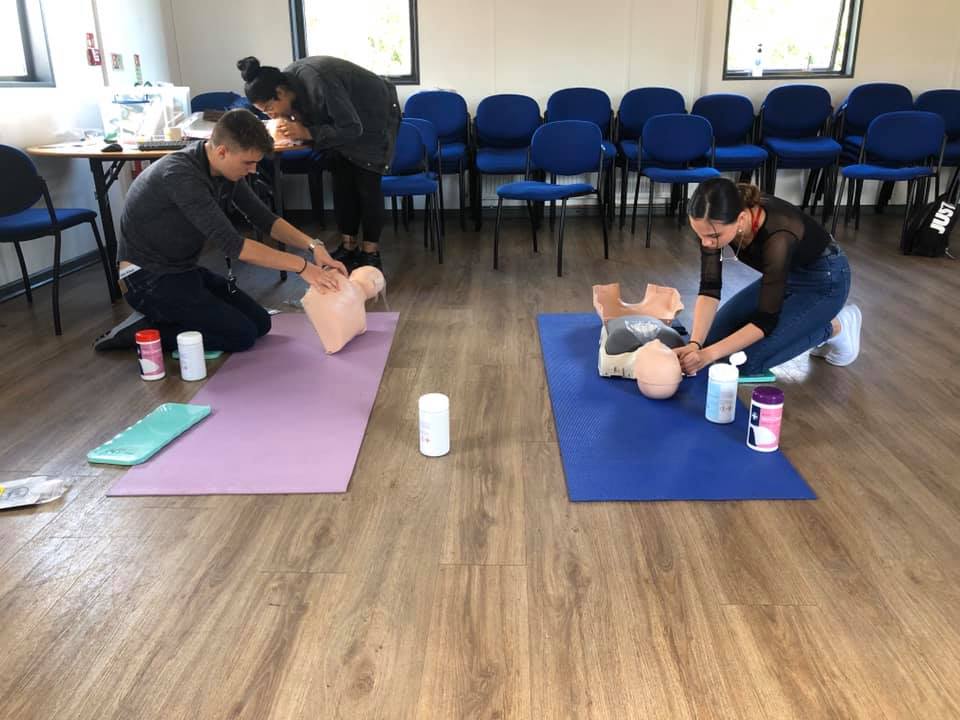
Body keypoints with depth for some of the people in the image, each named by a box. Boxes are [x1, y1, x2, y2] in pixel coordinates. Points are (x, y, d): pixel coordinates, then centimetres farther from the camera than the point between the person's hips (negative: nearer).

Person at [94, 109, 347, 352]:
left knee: (260, 323, 5)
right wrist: (301, 266, -30)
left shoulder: (225, 168, -3)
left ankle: (160, 318, 10)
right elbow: (232, 244, -33)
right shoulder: (180, 174, -29)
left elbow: (263, 218, 6)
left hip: (184, 269, 9)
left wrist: (314, 246, -9)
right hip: (149, 278, -9)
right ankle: (145, 330, -2)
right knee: (241, 335, -15)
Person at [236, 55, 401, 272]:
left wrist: (306, 132, -34)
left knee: (367, 184, -9)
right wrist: (292, 123, -21)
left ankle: (371, 254, -2)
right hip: (346, 120, 8)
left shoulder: (316, 82, -37)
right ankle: (348, 246, 9)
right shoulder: (288, 81, -12)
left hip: (375, 115, -8)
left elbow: (352, 128, -33)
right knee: (342, 181, 3)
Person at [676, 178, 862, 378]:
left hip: (823, 279, -7)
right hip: (786, 273, 7)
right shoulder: (715, 222, -23)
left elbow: (766, 320, -33)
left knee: (747, 360, -15)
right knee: (712, 337, 2)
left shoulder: (777, 237, -39)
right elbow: (709, 287, -19)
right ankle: (805, 321, 15)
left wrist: (708, 354, -39)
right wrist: (694, 344, -31)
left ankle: (835, 326, 4)